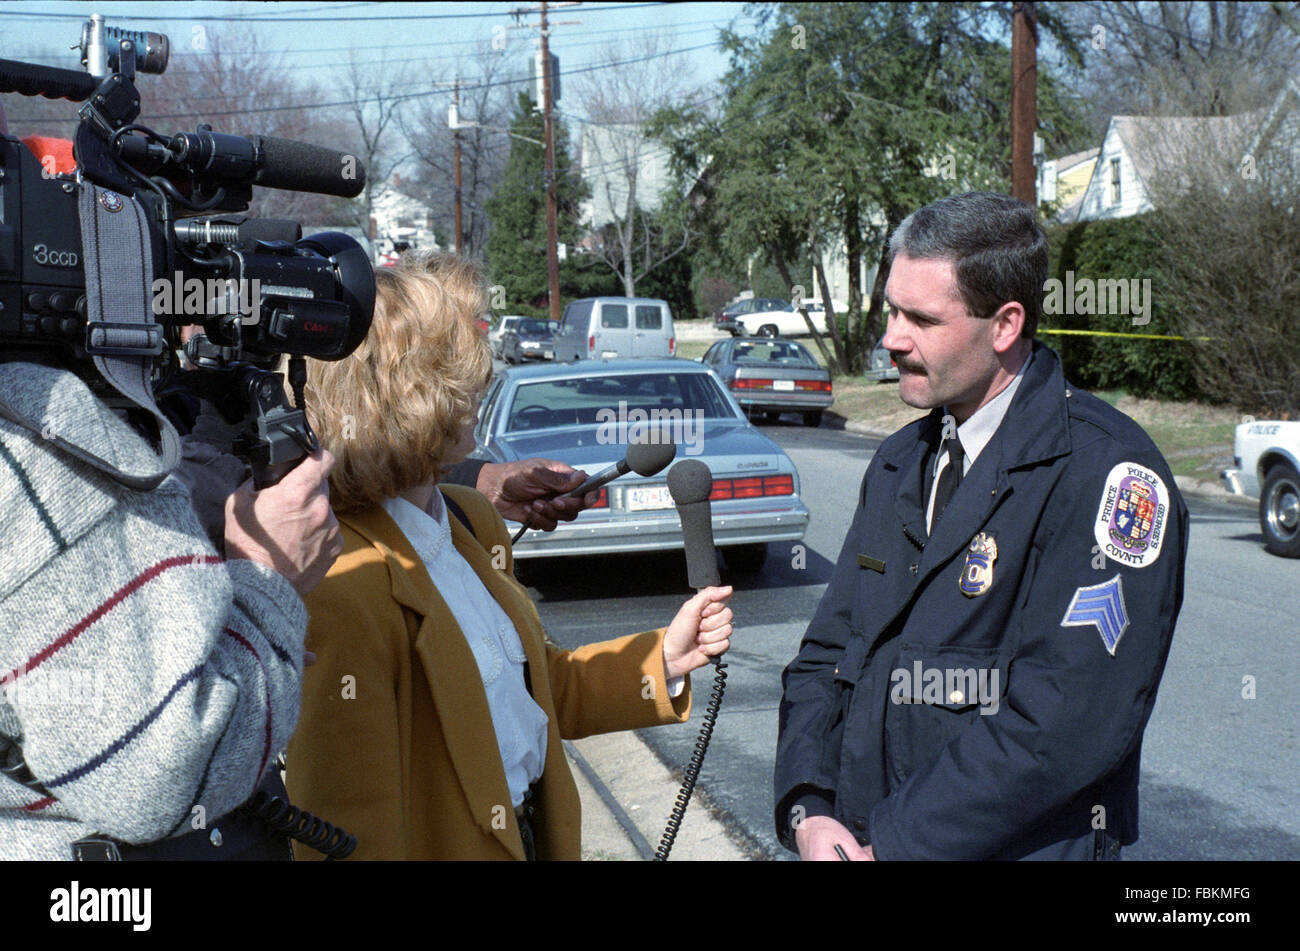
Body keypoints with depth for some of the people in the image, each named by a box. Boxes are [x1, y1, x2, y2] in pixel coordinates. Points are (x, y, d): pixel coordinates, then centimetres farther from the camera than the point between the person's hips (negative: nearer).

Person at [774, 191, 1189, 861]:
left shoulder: (1108, 473, -16)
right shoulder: (900, 462, 8)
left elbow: (1065, 723, -23)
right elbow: (827, 653, 8)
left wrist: (891, 845, -20)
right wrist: (807, 811, -8)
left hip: (1020, 848, -6)